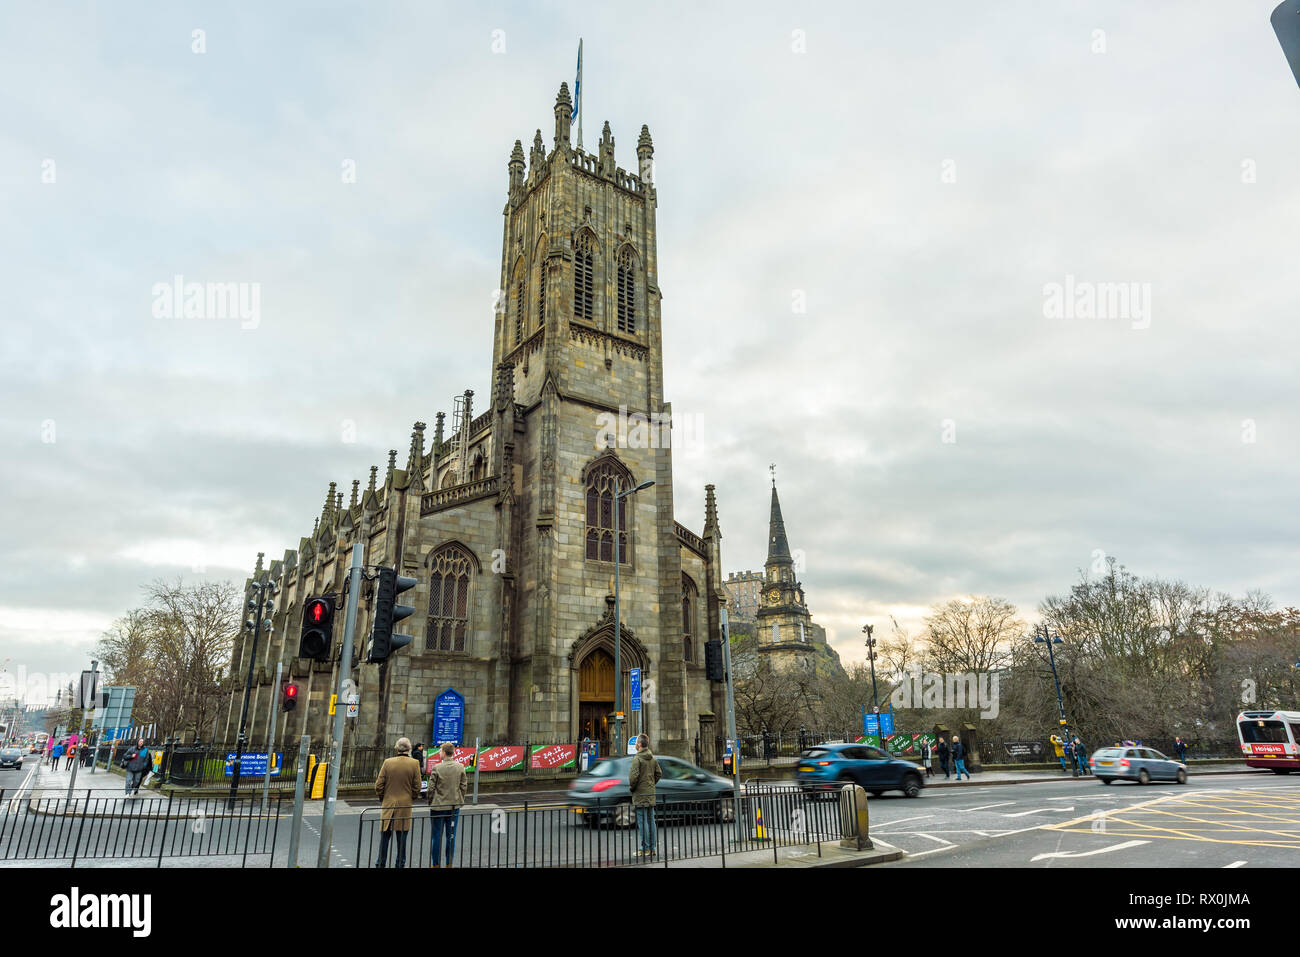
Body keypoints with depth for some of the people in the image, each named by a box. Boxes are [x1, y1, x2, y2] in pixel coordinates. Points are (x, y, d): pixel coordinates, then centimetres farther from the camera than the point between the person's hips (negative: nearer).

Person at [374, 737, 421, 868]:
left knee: (385, 836, 11)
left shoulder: (387, 762, -6)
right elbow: (417, 787, -4)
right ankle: (400, 864, 14)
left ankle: (381, 864, 15)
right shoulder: (414, 764, -7)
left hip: (388, 804, 1)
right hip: (405, 805, 0)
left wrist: (382, 799, 13)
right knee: (402, 836, 9)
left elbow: (379, 785, -3)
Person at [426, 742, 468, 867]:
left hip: (438, 806, -3)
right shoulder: (460, 767, -3)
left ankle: (436, 864, 14)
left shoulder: (437, 767, -13)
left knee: (436, 837, 8)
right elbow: (463, 786, 1)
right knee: (451, 836, 11)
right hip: (454, 806, 3)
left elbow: (431, 787, -9)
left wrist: (431, 803, 5)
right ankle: (449, 864, 16)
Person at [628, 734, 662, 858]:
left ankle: (645, 849, -1)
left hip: (640, 794, -7)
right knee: (651, 821, 11)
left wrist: (631, 787, -4)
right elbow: (659, 774, 13)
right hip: (651, 794, 7)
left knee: (642, 822, -3)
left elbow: (633, 776, -20)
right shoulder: (653, 758, 9)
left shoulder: (637, 759, -14)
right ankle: (652, 848, 15)